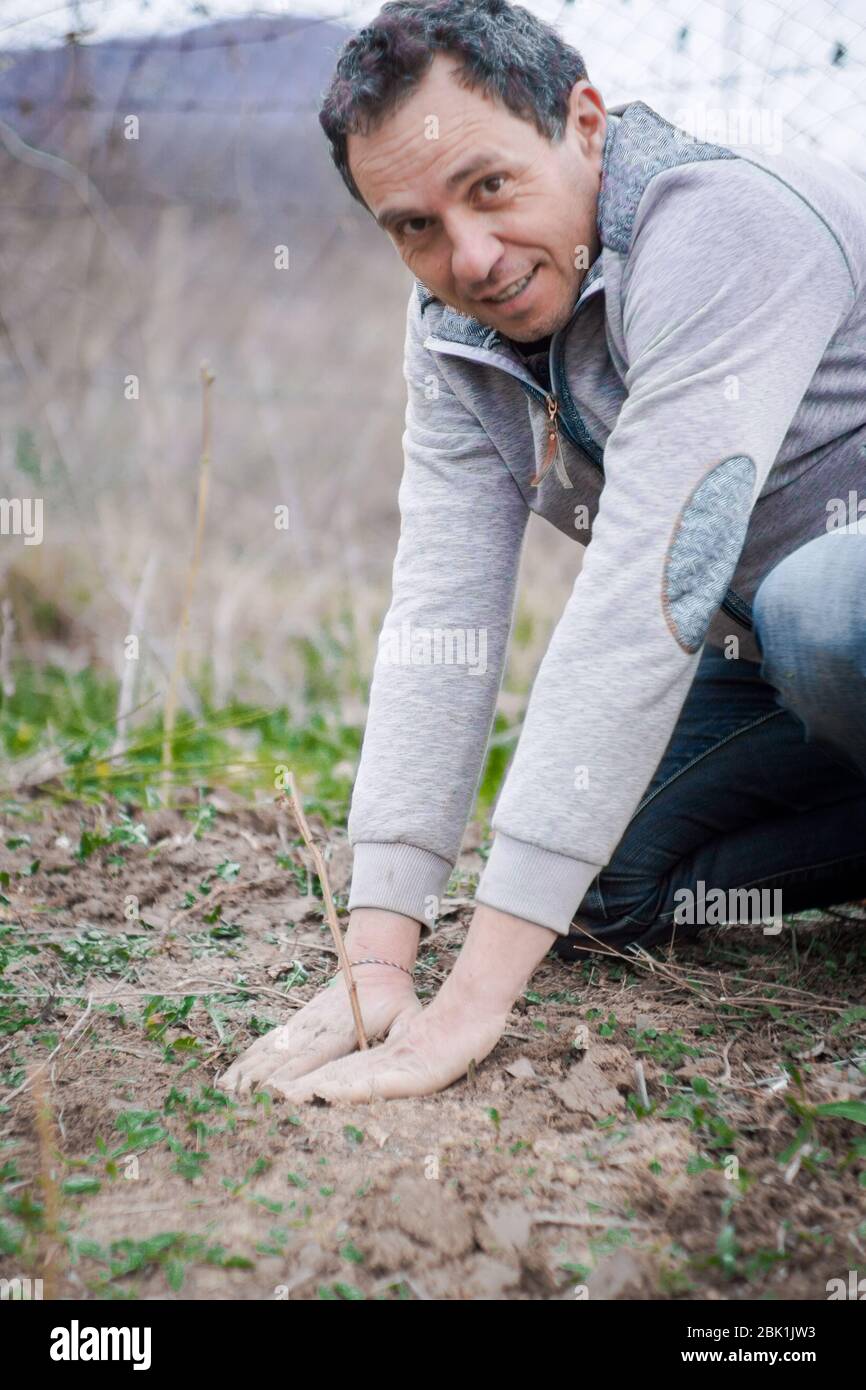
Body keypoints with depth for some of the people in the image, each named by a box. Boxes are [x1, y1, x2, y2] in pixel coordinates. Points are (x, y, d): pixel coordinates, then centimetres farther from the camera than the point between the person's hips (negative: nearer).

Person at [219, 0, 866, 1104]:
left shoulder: (718, 227, -29)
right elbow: (442, 617, -13)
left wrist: (476, 995, -38)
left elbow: (648, 593, -37)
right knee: (591, 886, -7)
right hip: (762, 648, 7)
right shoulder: (455, 327, -5)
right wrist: (376, 958, -23)